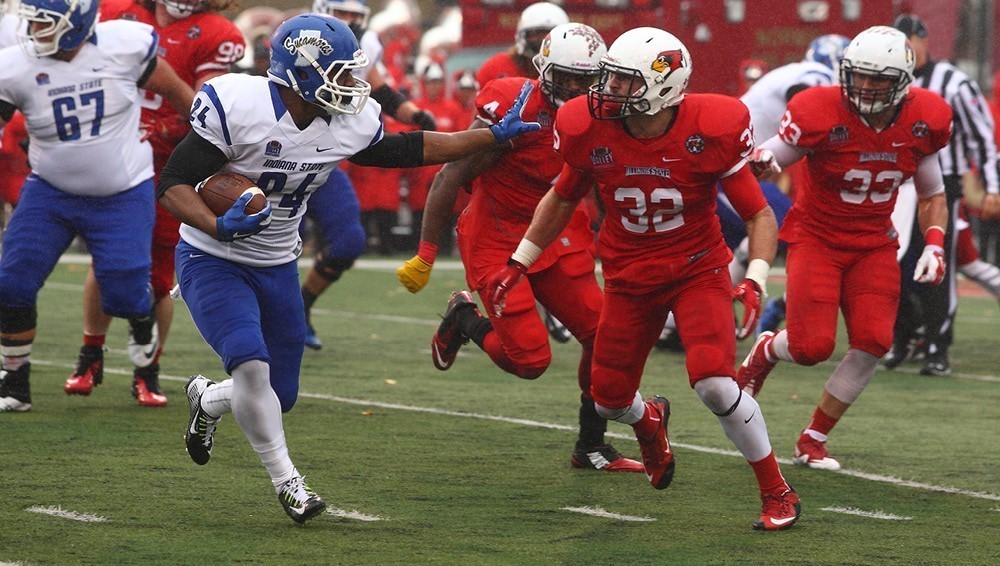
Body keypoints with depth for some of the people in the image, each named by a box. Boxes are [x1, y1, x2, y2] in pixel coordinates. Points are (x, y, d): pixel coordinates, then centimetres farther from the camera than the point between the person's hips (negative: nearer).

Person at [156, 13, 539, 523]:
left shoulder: (348, 125, -7)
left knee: (279, 395, 7)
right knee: (250, 363, -26)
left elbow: (408, 151, 9)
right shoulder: (239, 107, -25)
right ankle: (286, 481, -8)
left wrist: (495, 136, 7)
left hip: (276, 268, 6)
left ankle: (207, 399, 41)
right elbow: (173, 183, -23)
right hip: (212, 260, -6)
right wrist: (219, 227, -41)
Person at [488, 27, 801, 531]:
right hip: (629, 277, 4)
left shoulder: (710, 133, -21)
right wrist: (517, 264, 10)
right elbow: (562, 200, 9)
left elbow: (759, 214, -11)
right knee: (608, 399, 6)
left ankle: (777, 494, -5)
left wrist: (754, 282, -26)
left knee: (714, 383, -24)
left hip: (698, 268, -4)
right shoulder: (591, 132, -13)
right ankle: (647, 421, 47)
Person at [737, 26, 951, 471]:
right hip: (817, 237, -4)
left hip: (874, 245, 4)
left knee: (872, 343, -12)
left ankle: (812, 442, 7)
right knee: (812, 346, -17)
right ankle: (765, 350, 24)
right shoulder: (820, 114, -20)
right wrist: (759, 161, -33)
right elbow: (768, 159, -8)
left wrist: (934, 245, -6)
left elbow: (932, 194, 9)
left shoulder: (922, 122, -7)